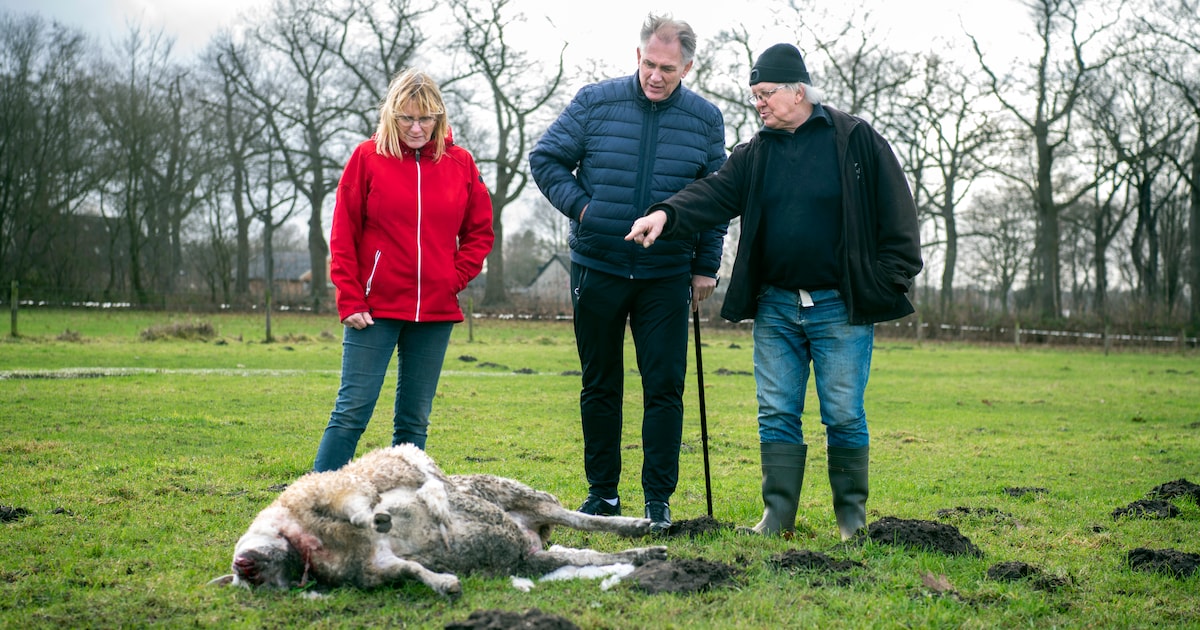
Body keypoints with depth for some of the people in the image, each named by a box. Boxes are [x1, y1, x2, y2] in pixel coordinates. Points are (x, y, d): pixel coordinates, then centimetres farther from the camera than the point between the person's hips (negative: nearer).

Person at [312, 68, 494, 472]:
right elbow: (343, 236, 0)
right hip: (375, 308, -3)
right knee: (353, 411, -6)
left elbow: (480, 232, 13)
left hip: (435, 311, 3)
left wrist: (454, 279, -1)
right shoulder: (368, 157, -1)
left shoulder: (460, 163, 6)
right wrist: (350, 300, -6)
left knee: (414, 420, 8)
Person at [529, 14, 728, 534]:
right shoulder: (595, 102, -3)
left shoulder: (705, 119, 1)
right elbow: (545, 159, 4)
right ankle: (602, 492, 21)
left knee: (665, 388, -1)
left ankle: (658, 498, 9)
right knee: (600, 386, 9)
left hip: (667, 277, 0)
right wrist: (580, 206, -9)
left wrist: (705, 266, 5)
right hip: (597, 270, 0)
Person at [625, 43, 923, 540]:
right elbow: (715, 194, -6)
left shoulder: (856, 140, -3)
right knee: (777, 414, 6)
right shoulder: (755, 154, 9)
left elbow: (896, 216, -3)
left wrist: (890, 282, -7)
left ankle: (852, 515, 18)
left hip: (840, 308, -4)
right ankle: (778, 515, 15)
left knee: (844, 416, 2)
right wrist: (667, 214, -24)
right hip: (776, 307, 4)